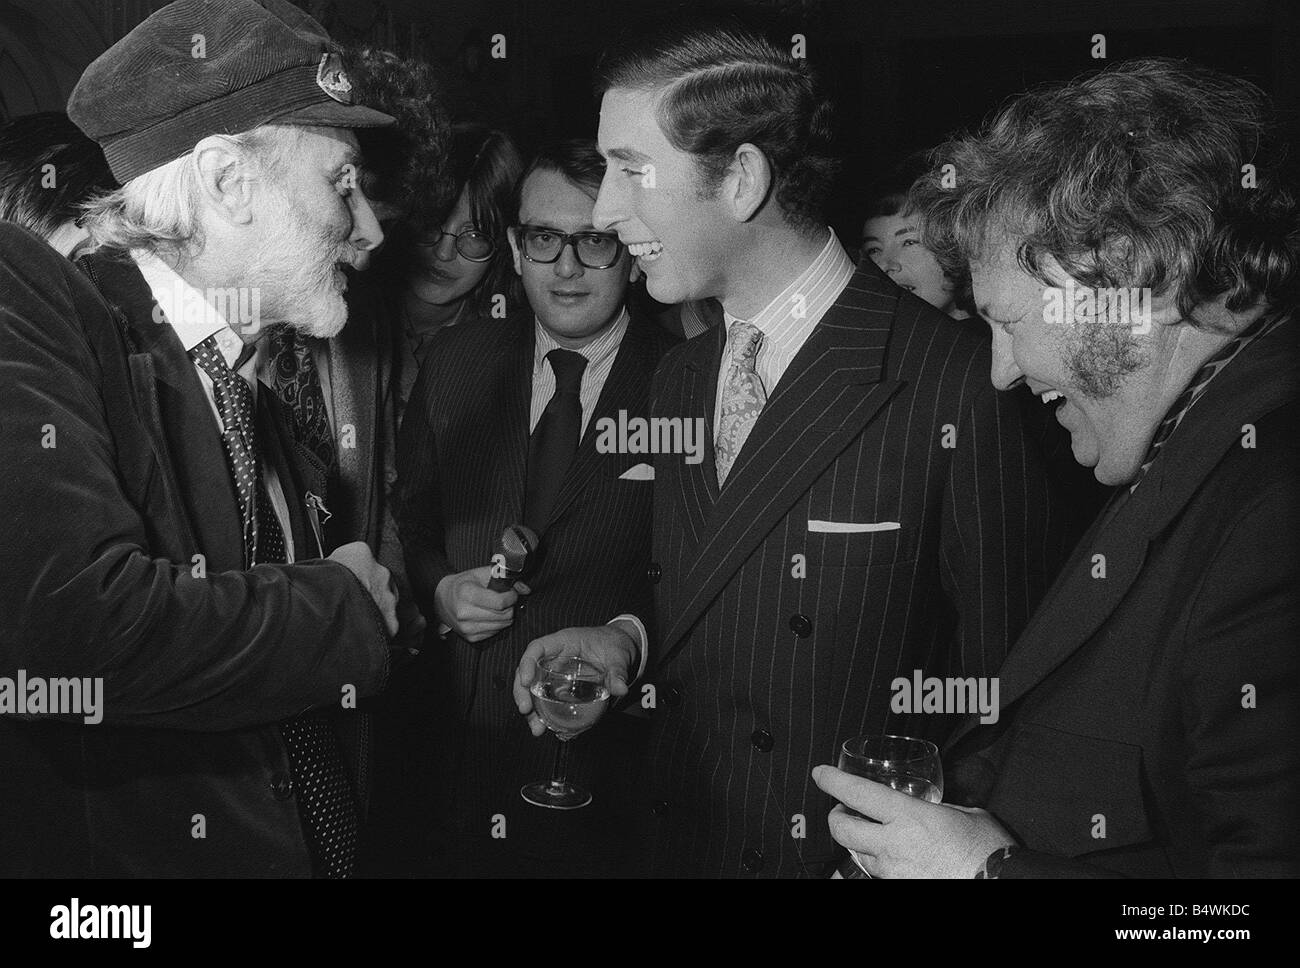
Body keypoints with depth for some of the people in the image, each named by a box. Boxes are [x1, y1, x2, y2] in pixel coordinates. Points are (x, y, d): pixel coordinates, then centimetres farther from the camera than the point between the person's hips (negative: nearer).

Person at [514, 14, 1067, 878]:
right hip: (682, 840, 6)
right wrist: (626, 640, -6)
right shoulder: (678, 382, 4)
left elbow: (1005, 694, -16)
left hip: (853, 851, -6)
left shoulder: (961, 392, -20)